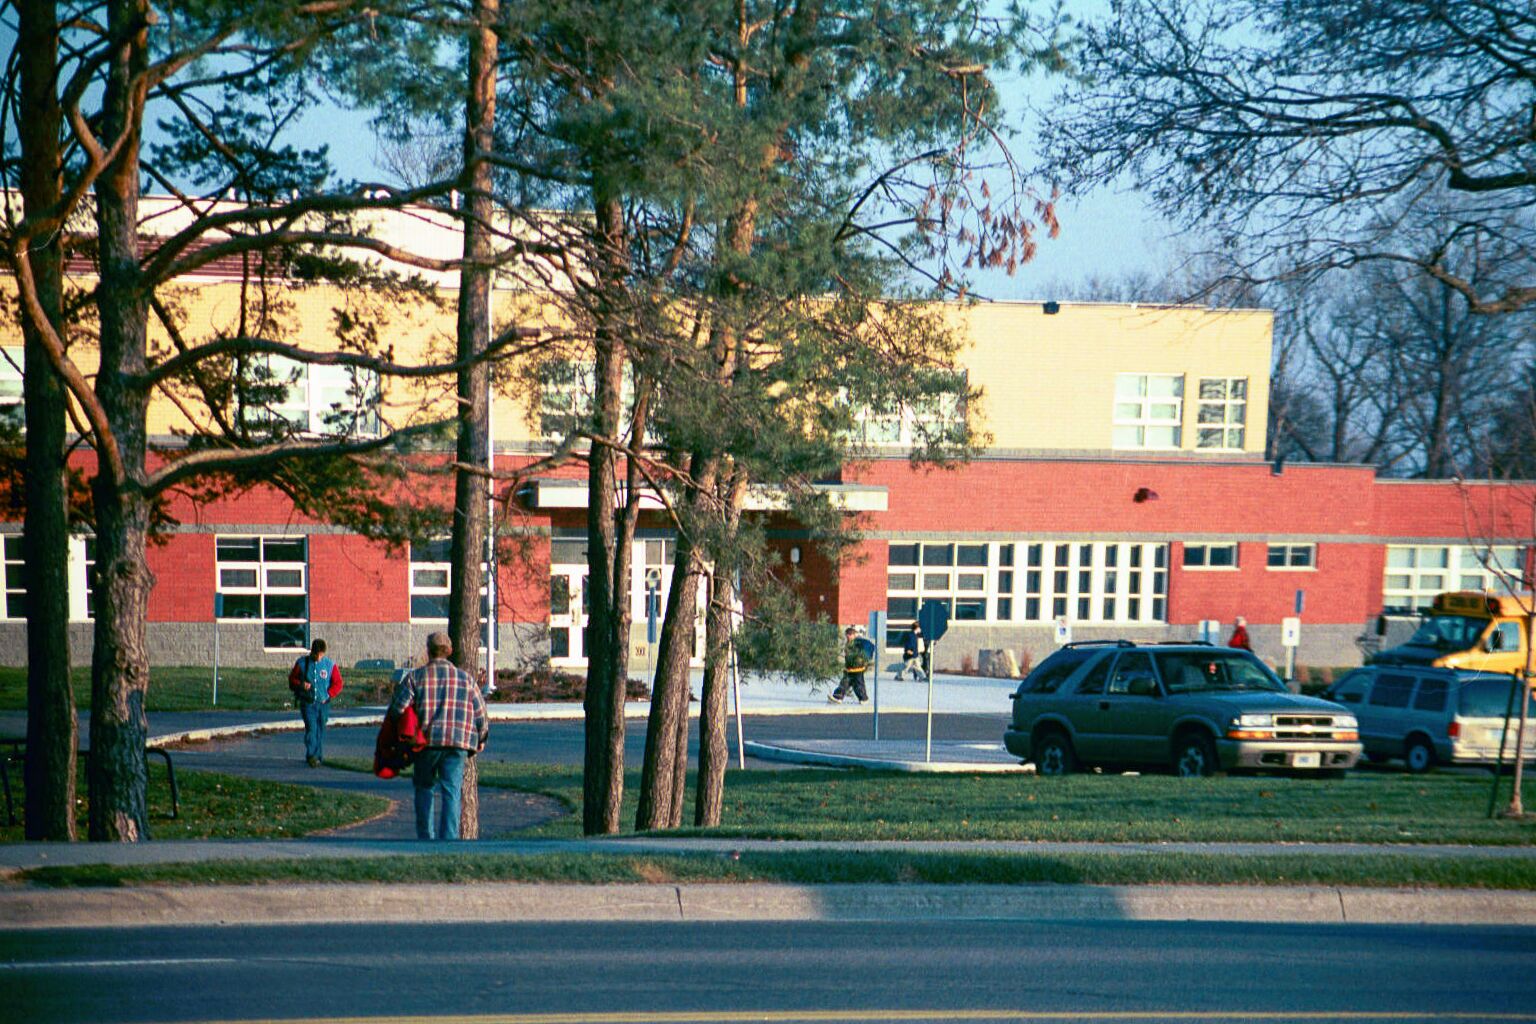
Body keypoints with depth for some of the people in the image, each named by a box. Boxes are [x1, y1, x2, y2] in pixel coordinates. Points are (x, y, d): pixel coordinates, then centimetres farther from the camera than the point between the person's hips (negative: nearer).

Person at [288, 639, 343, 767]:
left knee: (321, 730, 7)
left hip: (323, 703, 2)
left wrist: (328, 695, -5)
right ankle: (311, 756, -20)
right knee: (311, 728, -16)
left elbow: (337, 683, 7)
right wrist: (301, 685, -14)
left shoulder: (330, 665, 2)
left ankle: (319, 757, 17)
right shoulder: (302, 663, 1)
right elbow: (292, 679, 7)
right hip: (307, 703, -2)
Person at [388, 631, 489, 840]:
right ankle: (449, 838, -8)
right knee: (451, 791, 1)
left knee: (425, 787, 15)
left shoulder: (415, 677, 3)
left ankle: (426, 837, 13)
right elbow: (480, 714, 10)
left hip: (426, 741, -1)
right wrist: (481, 739, 24)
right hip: (458, 744, 1)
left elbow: (398, 709, -5)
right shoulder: (465, 678, 9)